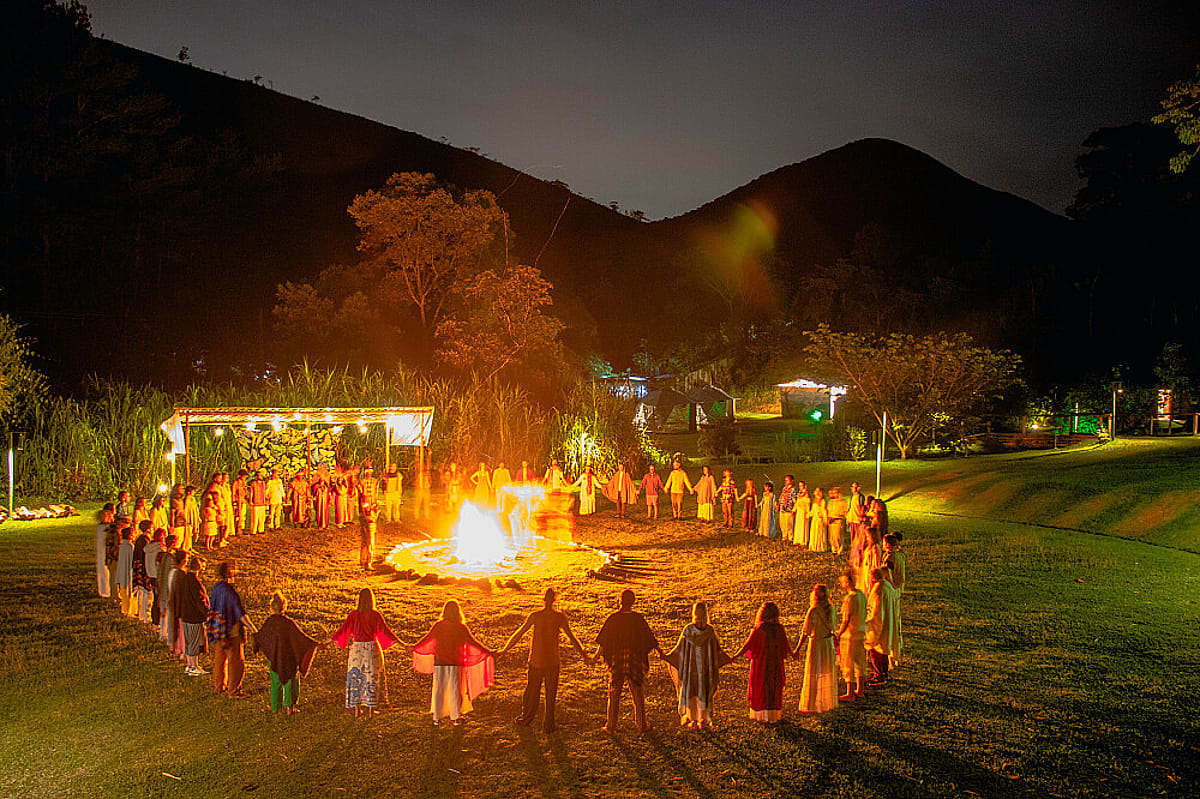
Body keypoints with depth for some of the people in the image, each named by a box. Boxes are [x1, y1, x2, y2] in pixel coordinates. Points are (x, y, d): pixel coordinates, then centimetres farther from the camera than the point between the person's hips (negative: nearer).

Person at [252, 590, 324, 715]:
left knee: (276, 681, 17)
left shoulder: (269, 622, -6)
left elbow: (260, 636, 9)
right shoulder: (288, 623, -20)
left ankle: (275, 707, 25)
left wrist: (255, 647, 29)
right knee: (290, 679, 10)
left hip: (273, 657, 4)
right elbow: (302, 637, -20)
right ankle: (288, 706, 9)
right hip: (287, 656, -4)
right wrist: (317, 644, -15)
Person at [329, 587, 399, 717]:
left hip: (357, 648, 2)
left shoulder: (353, 614, -4)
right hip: (372, 648, -2)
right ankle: (370, 708, 11)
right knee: (372, 677, 9)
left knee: (356, 677, 11)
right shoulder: (375, 614, -8)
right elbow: (386, 630, -10)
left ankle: (357, 709, 12)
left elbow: (343, 629, -4)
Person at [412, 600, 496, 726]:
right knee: (454, 689, 10)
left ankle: (436, 717, 11)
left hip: (439, 662, 1)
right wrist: (488, 652, -1)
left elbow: (427, 639, 5)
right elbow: (473, 642, -7)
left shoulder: (438, 626, -6)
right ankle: (455, 717, 13)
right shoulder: (461, 628, -9)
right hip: (453, 664, -1)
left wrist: (415, 647, 23)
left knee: (438, 689, 9)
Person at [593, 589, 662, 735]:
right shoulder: (638, 619, -7)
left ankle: (611, 725, 12)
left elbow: (603, 641, -6)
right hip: (635, 660, 0)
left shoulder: (612, 619, -8)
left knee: (614, 693, 10)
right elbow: (650, 638, -1)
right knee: (638, 693, 12)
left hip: (616, 659, 0)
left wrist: (596, 657, 4)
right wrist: (660, 652, 12)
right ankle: (641, 725, 16)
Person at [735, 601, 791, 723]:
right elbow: (786, 645, 3)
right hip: (776, 665, 2)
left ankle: (762, 715, 14)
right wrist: (792, 654, 23)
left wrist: (735, 656, -7)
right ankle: (774, 714, 20)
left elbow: (748, 645, -15)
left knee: (760, 689, 11)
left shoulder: (758, 630, -16)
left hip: (761, 664, -2)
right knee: (775, 689, 14)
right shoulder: (779, 629, -8)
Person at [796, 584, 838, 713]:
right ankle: (828, 702, 28)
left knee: (813, 675, 4)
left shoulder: (813, 611, -20)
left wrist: (798, 649, -11)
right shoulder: (831, 608, -3)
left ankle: (812, 706, 9)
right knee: (827, 674, 17)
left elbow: (805, 633, -17)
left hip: (816, 643, -6)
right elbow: (834, 627, 8)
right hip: (829, 643, 6)